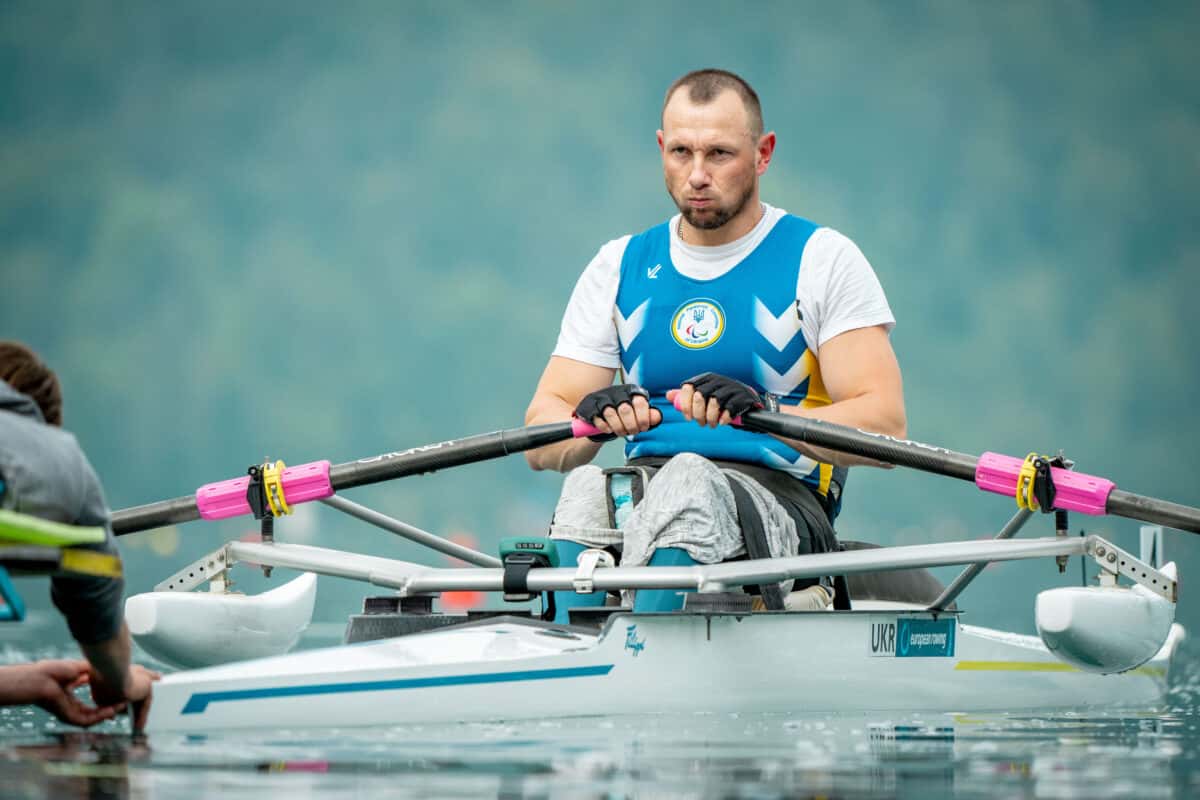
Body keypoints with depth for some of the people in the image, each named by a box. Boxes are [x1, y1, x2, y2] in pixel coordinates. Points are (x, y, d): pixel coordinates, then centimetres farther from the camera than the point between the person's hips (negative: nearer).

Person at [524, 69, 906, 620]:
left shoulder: (823, 260, 5)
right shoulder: (619, 268, 16)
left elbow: (884, 428, -7)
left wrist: (764, 411, -25)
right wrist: (591, 419, -17)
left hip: (781, 497, -3)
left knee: (689, 480, -36)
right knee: (584, 488, -31)